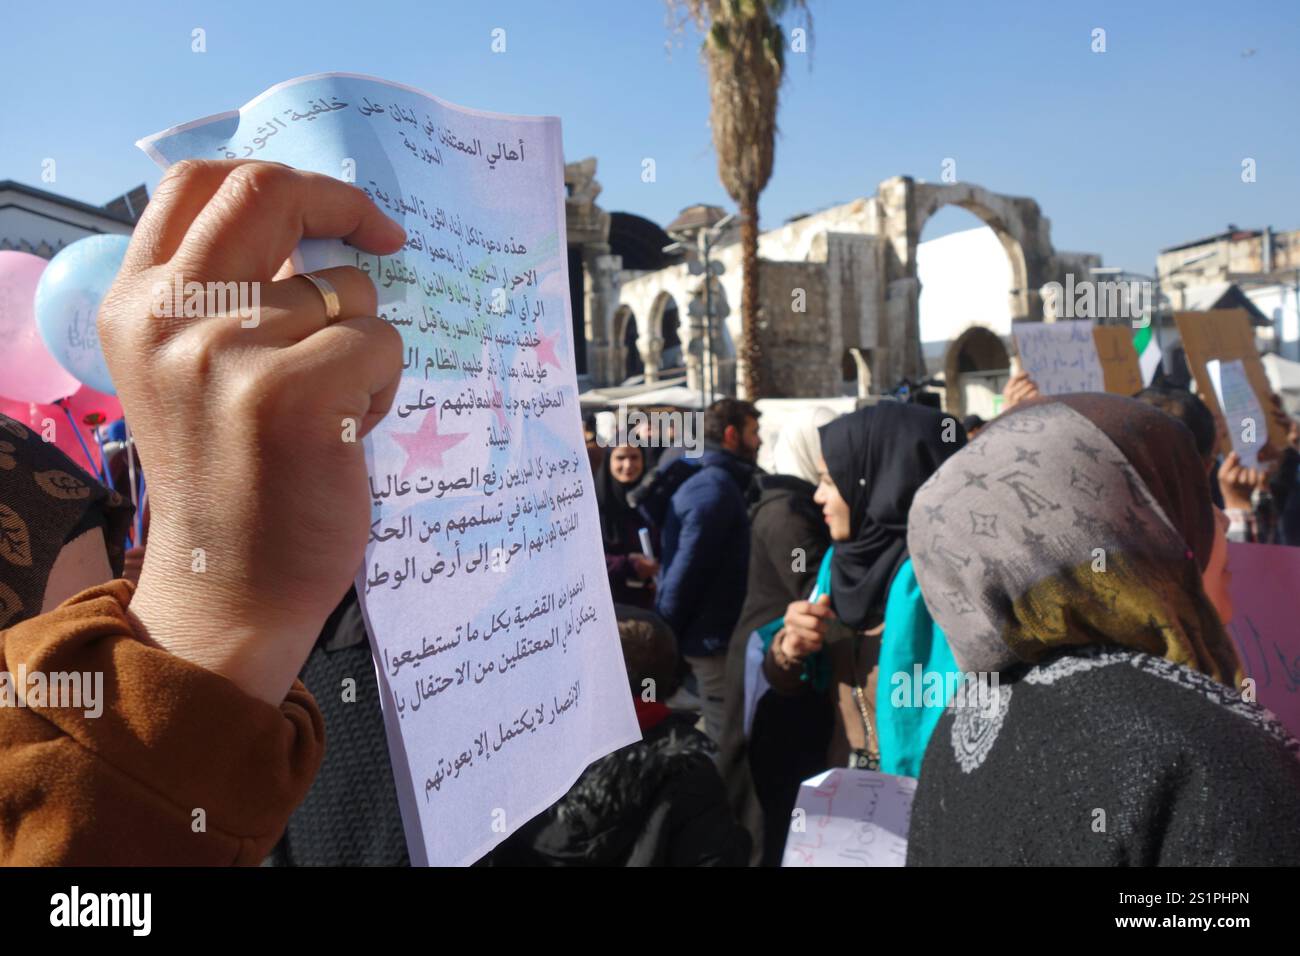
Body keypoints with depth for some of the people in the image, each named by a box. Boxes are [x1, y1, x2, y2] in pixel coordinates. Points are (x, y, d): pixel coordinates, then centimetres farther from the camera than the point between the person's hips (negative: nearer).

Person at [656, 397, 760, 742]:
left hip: (712, 636, 10)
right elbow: (687, 569, -21)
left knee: (721, 741, 19)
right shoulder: (716, 489, -17)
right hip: (716, 640, -10)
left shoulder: (710, 482, 14)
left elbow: (685, 566, 14)